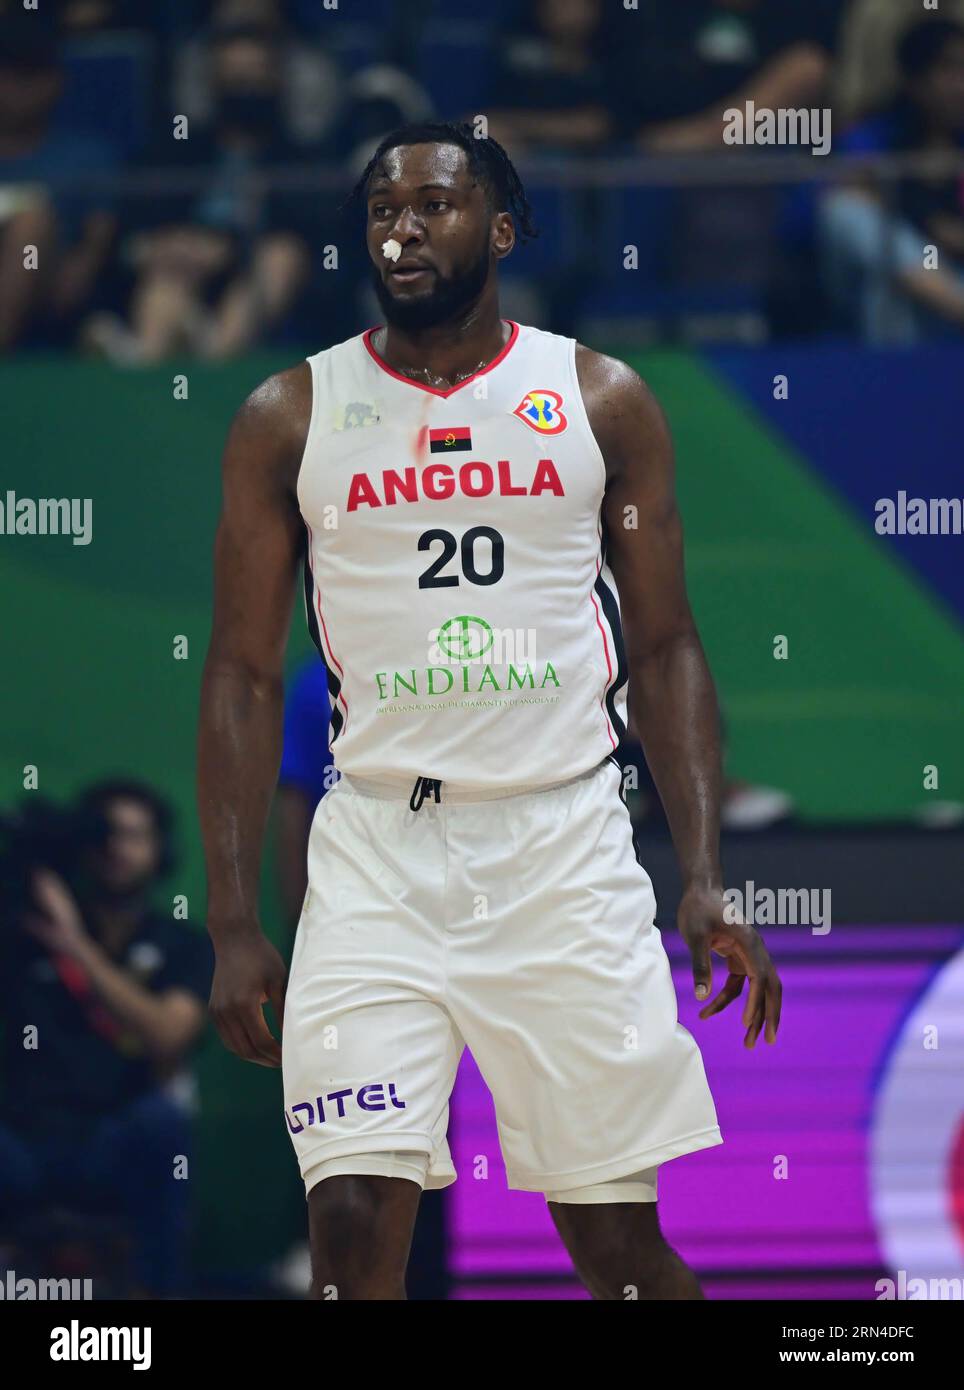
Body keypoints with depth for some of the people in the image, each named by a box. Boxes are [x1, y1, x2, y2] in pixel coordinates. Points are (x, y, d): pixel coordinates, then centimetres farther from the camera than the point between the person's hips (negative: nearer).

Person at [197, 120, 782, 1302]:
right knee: (353, 1222, -12)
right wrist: (234, 925, -1)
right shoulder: (288, 419, 5)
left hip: (565, 844, 0)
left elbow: (663, 649, 8)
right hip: (377, 849, 0)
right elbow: (244, 674, 6)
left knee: (619, 1240, 3)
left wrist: (705, 882, -3)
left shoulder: (603, 402, 6)